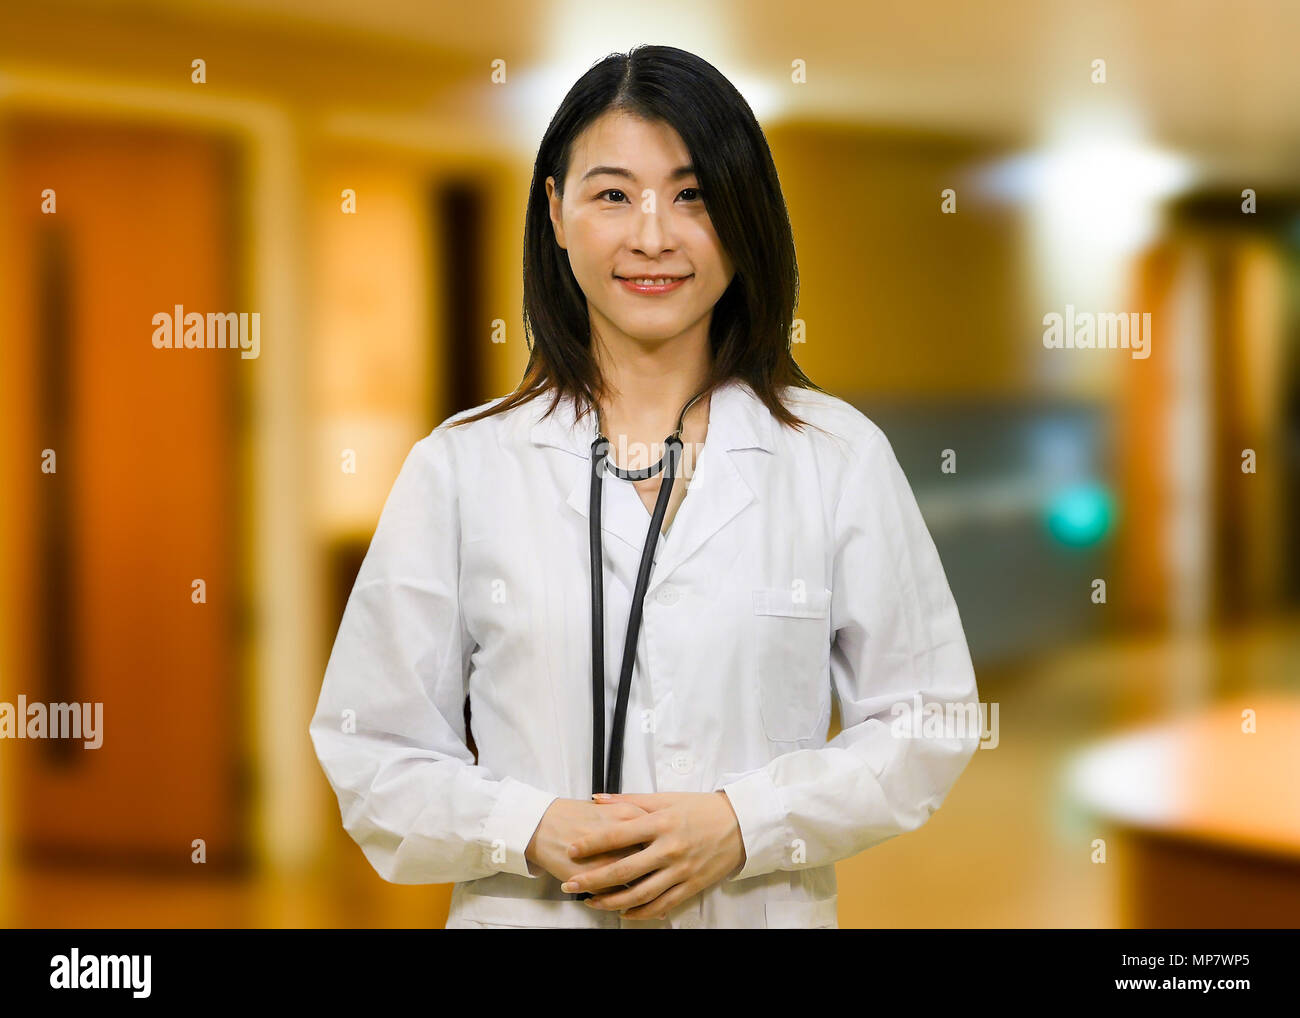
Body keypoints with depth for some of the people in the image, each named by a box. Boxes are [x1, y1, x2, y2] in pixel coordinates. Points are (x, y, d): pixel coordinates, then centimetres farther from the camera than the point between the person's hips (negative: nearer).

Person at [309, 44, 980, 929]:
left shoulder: (840, 457, -2)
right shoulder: (460, 467, -3)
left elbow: (929, 722, -2)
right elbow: (373, 748, -2)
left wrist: (743, 823, -14)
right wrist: (531, 832, -18)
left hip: (766, 908, 0)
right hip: (525, 914, 0)